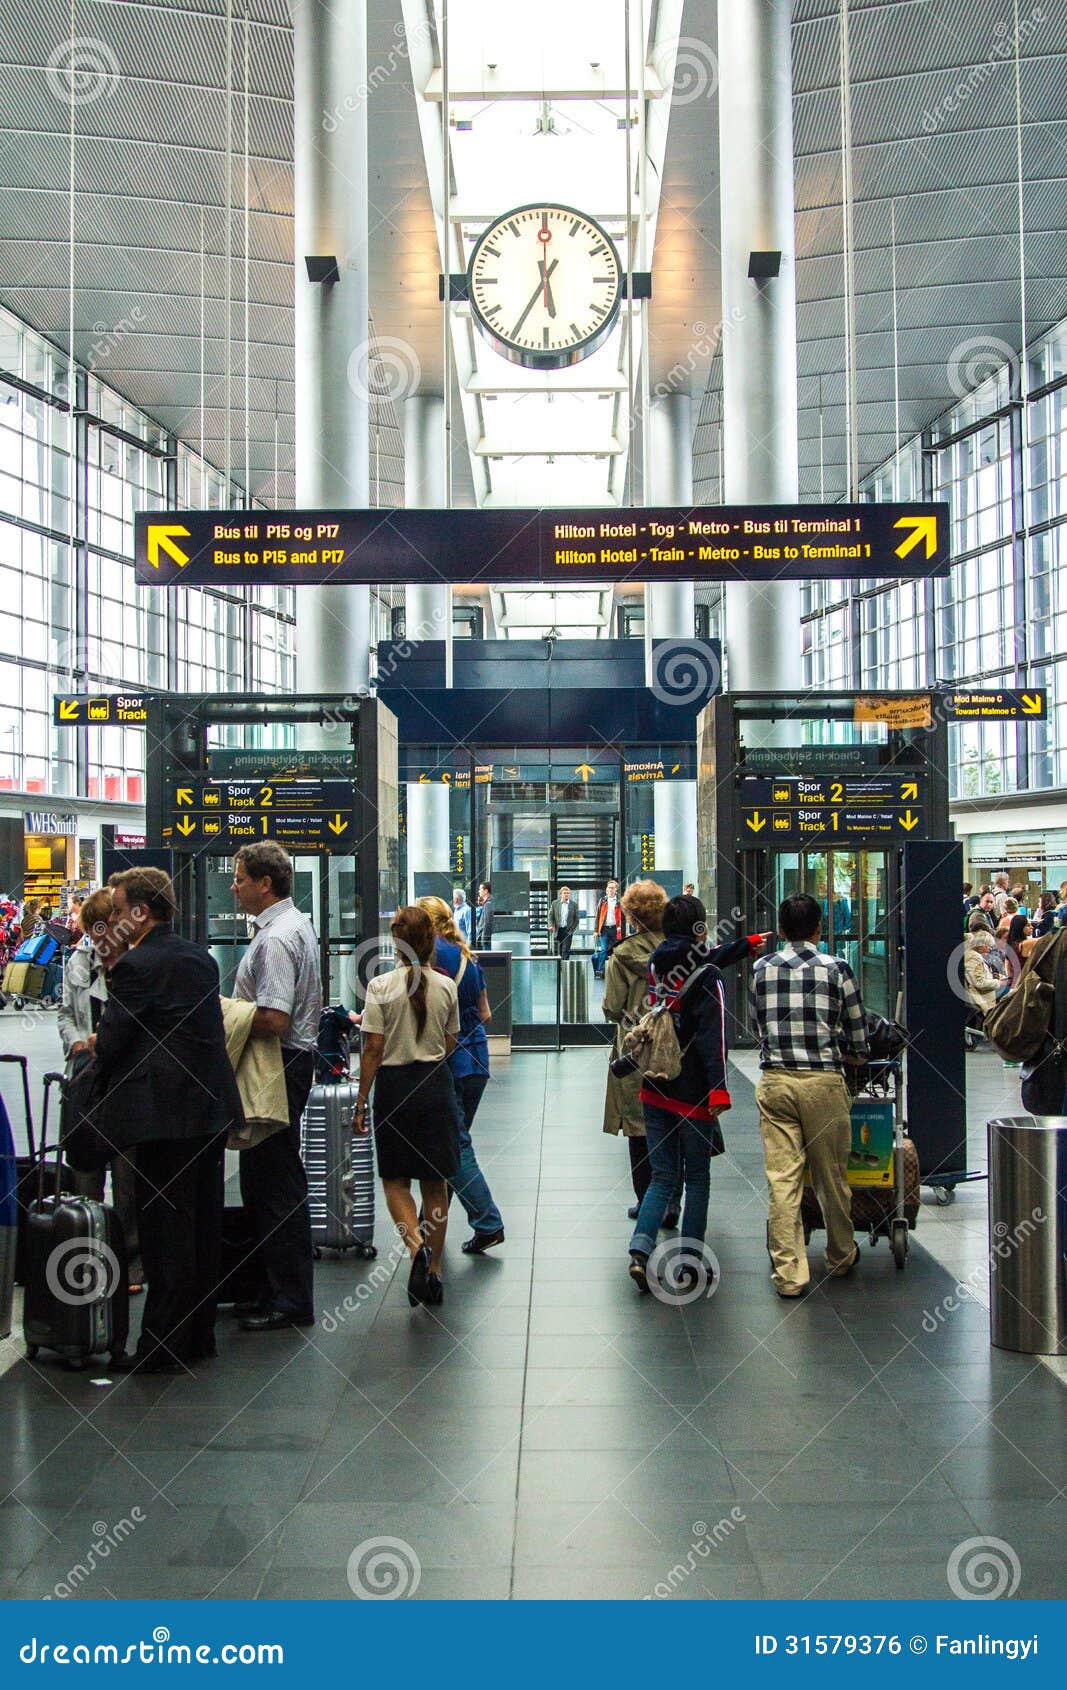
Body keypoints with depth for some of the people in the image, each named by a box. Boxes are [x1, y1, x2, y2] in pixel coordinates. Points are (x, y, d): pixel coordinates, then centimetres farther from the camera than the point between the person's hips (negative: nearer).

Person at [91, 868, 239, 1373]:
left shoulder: (135, 966, -14)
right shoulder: (200, 957, 11)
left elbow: (110, 1044, -13)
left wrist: (96, 1047, 12)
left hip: (164, 1114, -8)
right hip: (212, 1106, 8)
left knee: (164, 1230, -1)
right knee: (202, 1226, 14)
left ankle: (162, 1347, 6)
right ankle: (197, 1334, 24)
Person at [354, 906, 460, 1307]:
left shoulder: (380, 986, -10)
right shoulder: (446, 986, -2)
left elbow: (373, 1050, -10)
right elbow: (450, 1044, 6)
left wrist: (361, 1101, -3)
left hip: (394, 1084, -2)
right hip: (437, 1083, 2)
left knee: (394, 1179, 11)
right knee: (435, 1182, 10)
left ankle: (416, 1245, -13)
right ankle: (433, 1272, 15)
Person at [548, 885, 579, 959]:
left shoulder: (574, 904, 1)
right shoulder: (555, 903, 5)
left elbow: (576, 919, 3)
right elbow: (550, 916, 8)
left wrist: (572, 929, -4)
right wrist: (551, 925, -8)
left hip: (568, 930, -2)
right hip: (558, 930, 2)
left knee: (565, 950, -8)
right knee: (559, 950, 7)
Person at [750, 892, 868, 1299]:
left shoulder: (761, 969, 6)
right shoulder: (836, 969, -1)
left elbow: (758, 1029, 12)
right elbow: (859, 1041, 4)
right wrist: (853, 1054, 25)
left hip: (774, 1081, 2)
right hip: (822, 1082, -1)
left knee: (781, 1179, 3)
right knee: (831, 1176, 13)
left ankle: (789, 1273, 4)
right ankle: (841, 1258, 31)